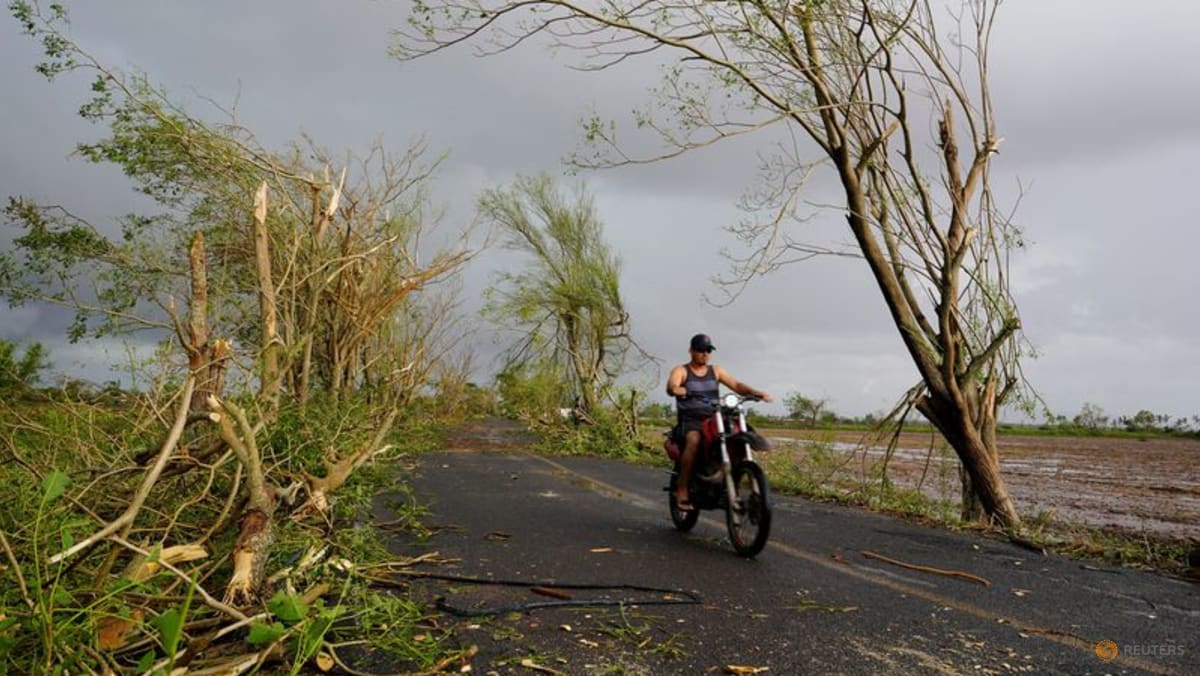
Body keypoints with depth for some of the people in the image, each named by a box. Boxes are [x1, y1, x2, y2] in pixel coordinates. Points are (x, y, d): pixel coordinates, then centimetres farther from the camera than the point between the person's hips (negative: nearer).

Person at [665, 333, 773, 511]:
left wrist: (758, 393, -8)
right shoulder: (681, 371, 4)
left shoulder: (716, 371, 19)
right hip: (690, 420, -4)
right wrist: (677, 390, -41)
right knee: (694, 441, -36)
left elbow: (737, 385, 10)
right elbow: (670, 387, -16)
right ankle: (682, 490, -29)